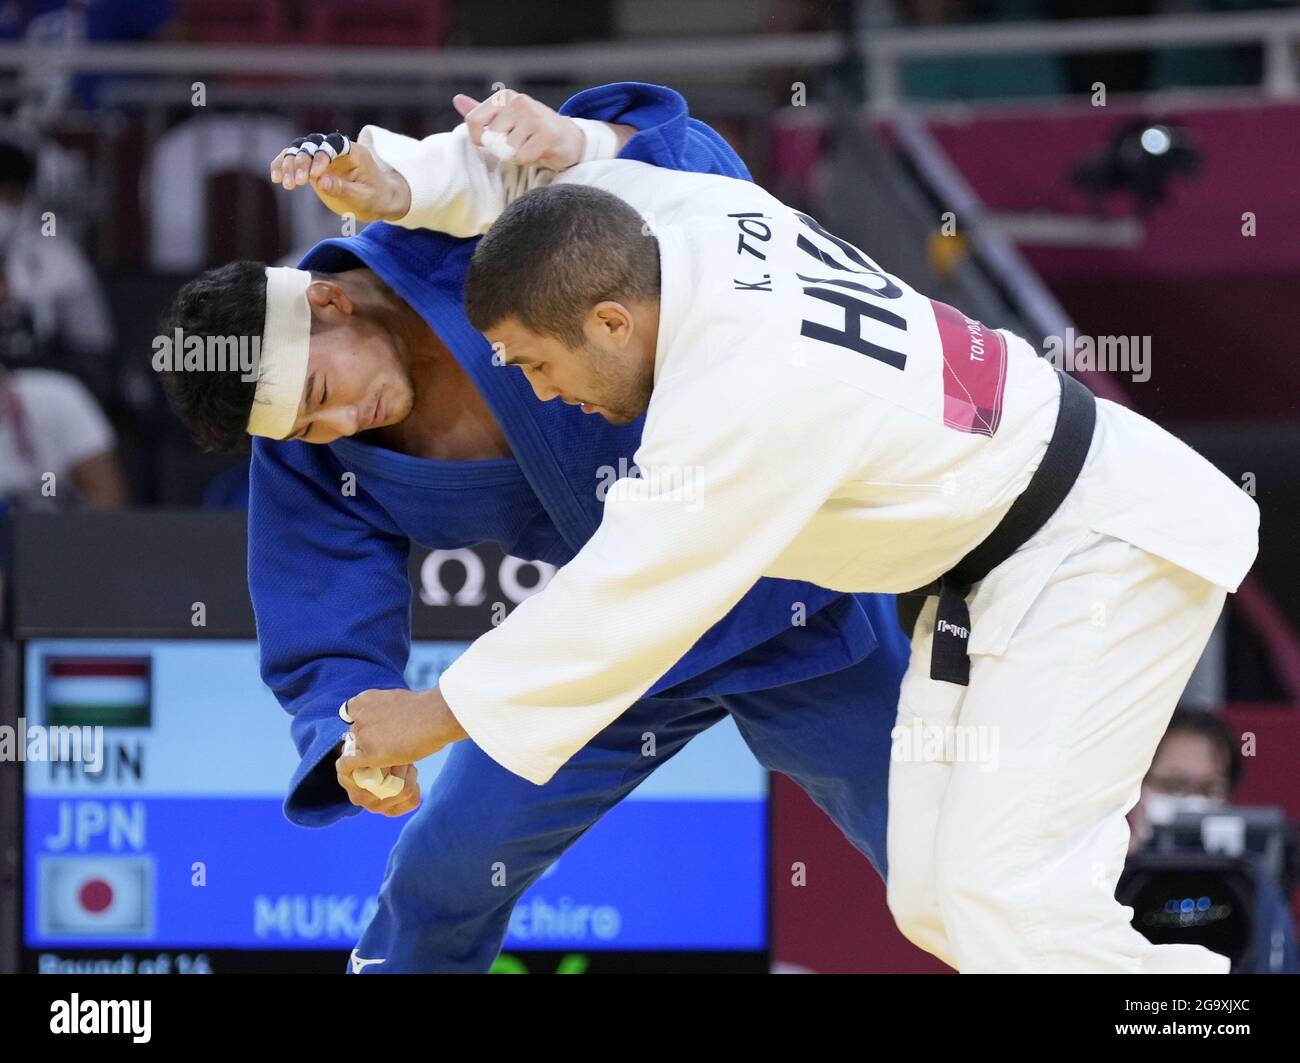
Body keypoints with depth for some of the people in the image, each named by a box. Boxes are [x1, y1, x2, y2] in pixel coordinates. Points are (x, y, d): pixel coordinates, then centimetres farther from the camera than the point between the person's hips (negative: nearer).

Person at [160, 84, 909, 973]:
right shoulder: (310, 460, -12)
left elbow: (707, 179, -23)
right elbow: (329, 650, -12)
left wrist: (582, 146, -43)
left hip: (796, 606, -4)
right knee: (441, 874, 10)